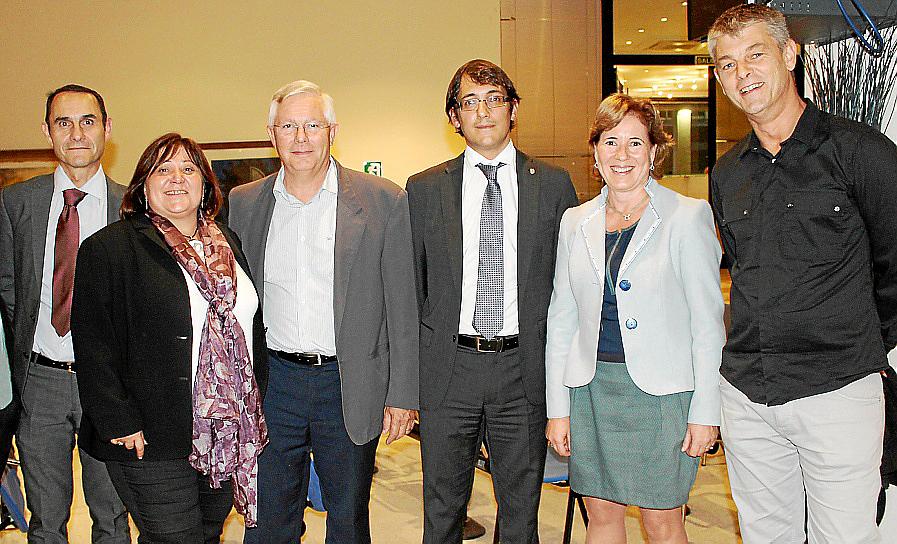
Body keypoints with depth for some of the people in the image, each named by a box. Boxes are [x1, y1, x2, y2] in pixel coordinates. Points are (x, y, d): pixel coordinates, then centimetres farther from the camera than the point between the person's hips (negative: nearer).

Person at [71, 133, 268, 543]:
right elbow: (94, 347, -11)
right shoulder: (108, 248, -7)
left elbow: (250, 325, 17)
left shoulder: (227, 243, 12)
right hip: (152, 440, -5)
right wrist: (119, 424, -15)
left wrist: (255, 403, 13)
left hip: (229, 430, 6)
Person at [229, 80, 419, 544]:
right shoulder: (243, 203, 3)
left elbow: (402, 308, -4)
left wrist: (402, 394, -6)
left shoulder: (383, 200, -5)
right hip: (271, 381, 2)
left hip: (351, 386, -2)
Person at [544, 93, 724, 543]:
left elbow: (708, 322, -4)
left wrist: (705, 411, -8)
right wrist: (557, 408, 6)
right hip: (591, 388, 4)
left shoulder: (688, 216, -4)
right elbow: (561, 319, 9)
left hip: (661, 389, -3)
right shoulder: (575, 222, 7)